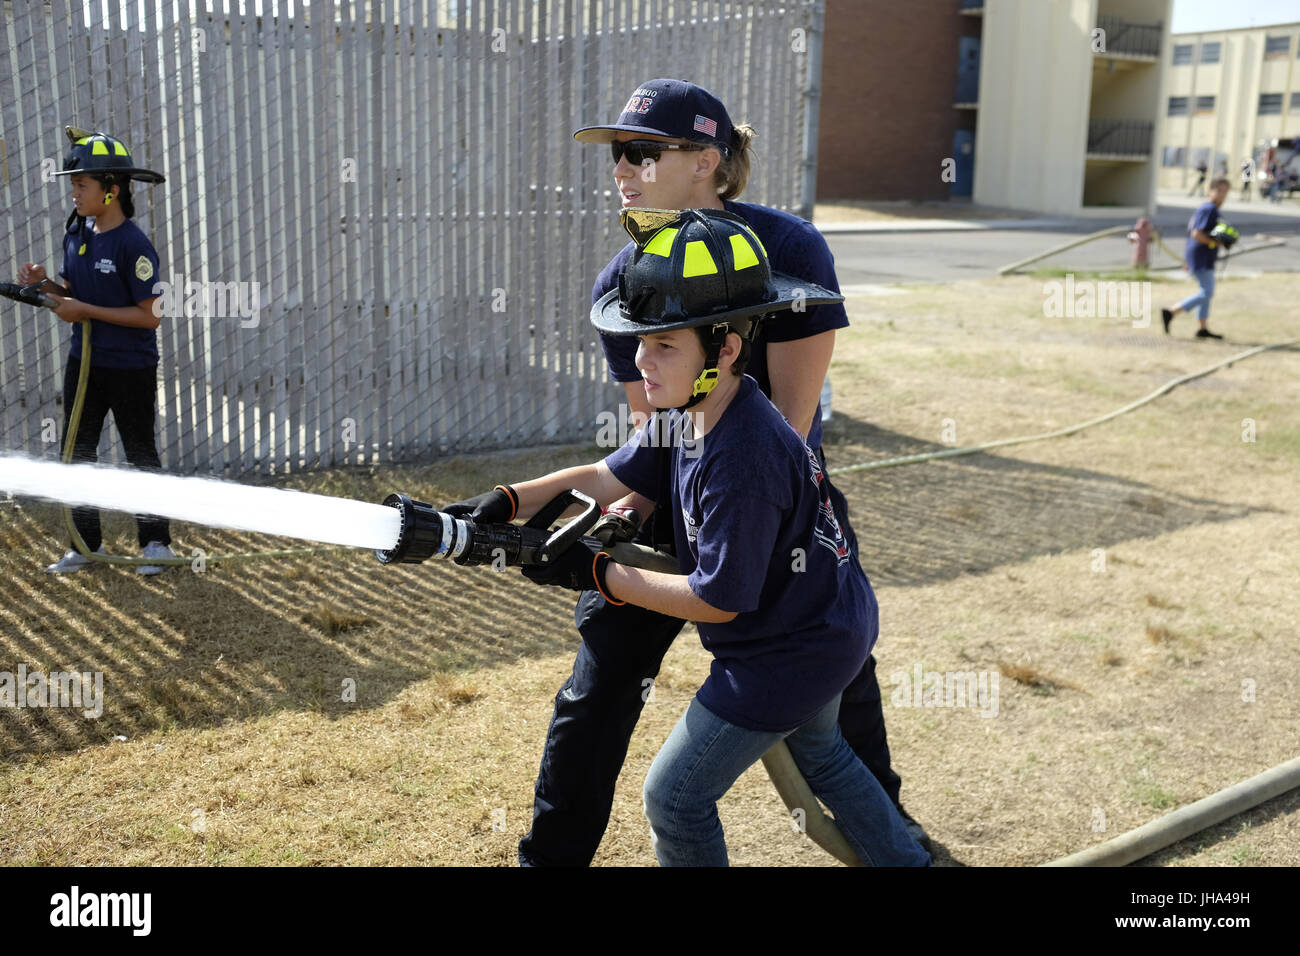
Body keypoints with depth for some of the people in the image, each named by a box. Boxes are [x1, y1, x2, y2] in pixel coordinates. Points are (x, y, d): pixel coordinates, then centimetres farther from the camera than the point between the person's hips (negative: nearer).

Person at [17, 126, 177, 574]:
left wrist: (85, 311, -21)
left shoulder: (134, 245, -19)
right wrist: (45, 284, -7)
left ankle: (156, 542, 20)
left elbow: (150, 316, -21)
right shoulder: (76, 233, 3)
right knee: (77, 453, 12)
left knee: (141, 453, 6)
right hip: (83, 363, 7)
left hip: (131, 369, -7)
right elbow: (75, 296, 13)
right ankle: (87, 544, 24)